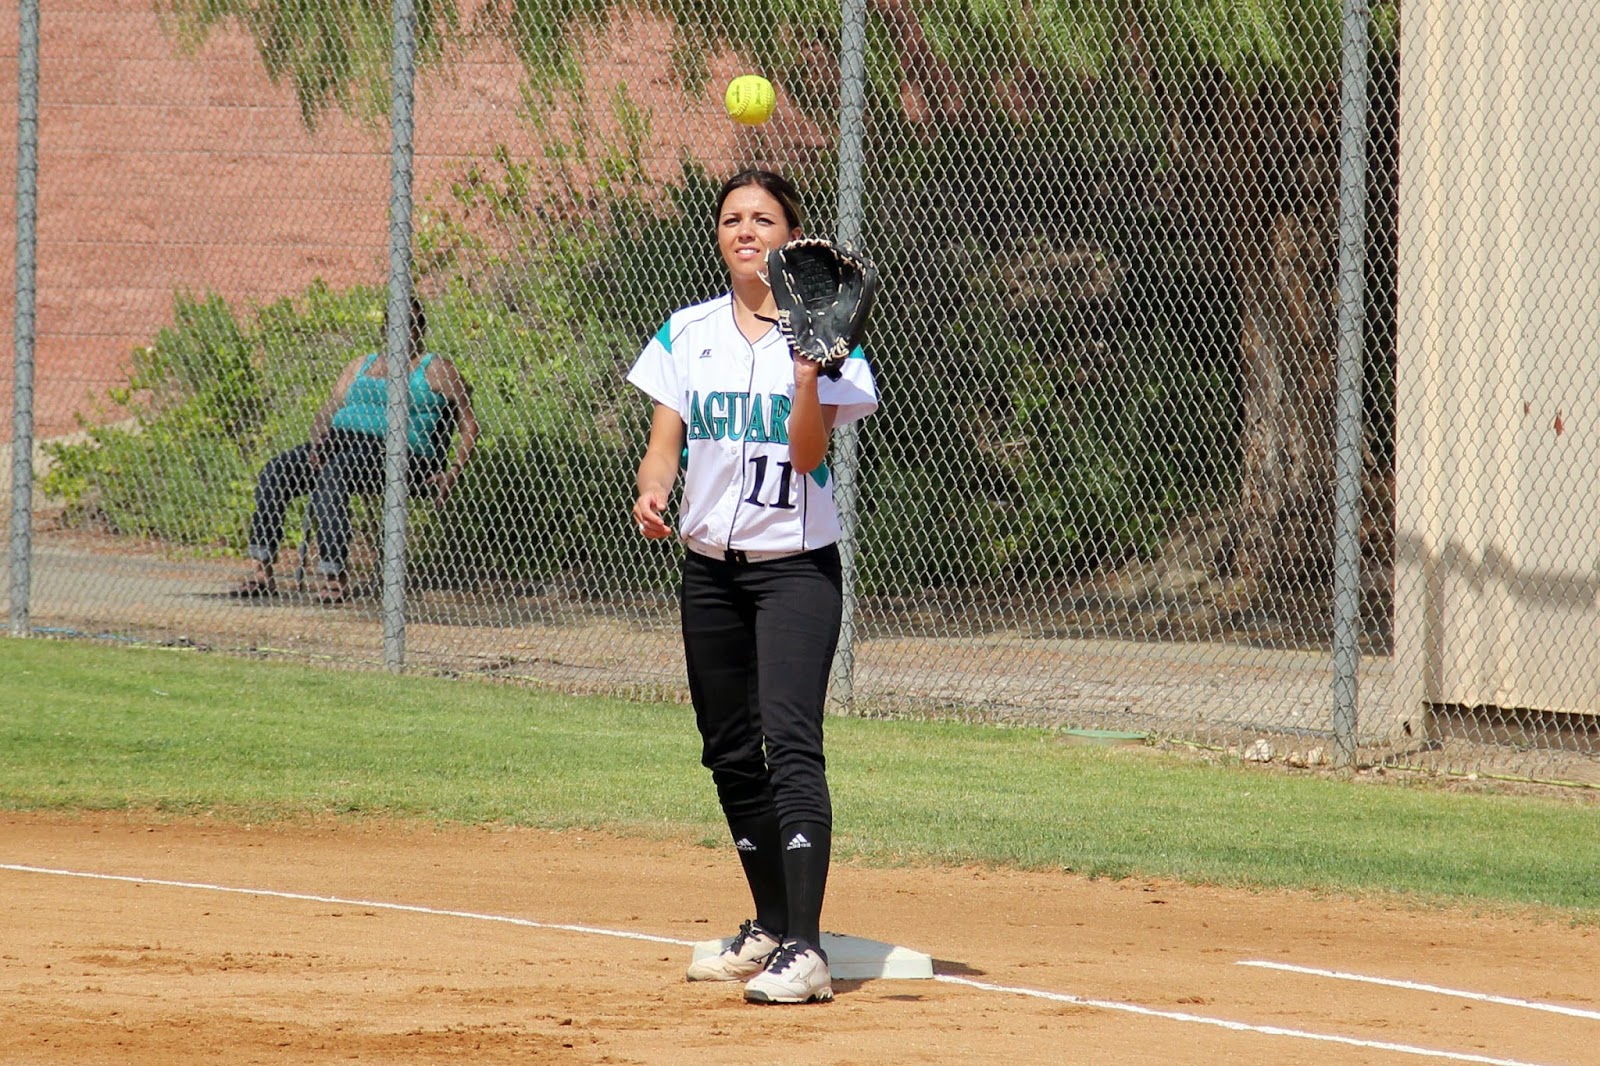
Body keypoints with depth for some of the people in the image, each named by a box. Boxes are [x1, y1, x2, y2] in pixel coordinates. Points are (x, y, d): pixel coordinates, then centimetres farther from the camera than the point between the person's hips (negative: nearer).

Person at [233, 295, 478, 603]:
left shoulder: (435, 370, 8)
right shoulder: (362, 366, 26)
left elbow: (469, 424, 5)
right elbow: (328, 411, 20)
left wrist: (454, 471, -10)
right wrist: (318, 440, -3)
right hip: (341, 443, 7)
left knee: (330, 477, -36)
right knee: (274, 472, -14)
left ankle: (336, 575, -41)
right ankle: (263, 571, -18)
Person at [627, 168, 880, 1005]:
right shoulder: (688, 332, 8)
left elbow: (807, 452, -13)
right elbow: (664, 441, 5)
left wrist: (809, 370, -27)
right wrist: (651, 492, -16)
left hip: (796, 564, -5)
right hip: (709, 564, 5)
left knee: (790, 741, -19)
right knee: (730, 751, 11)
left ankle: (804, 950, -27)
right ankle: (770, 929, 27)